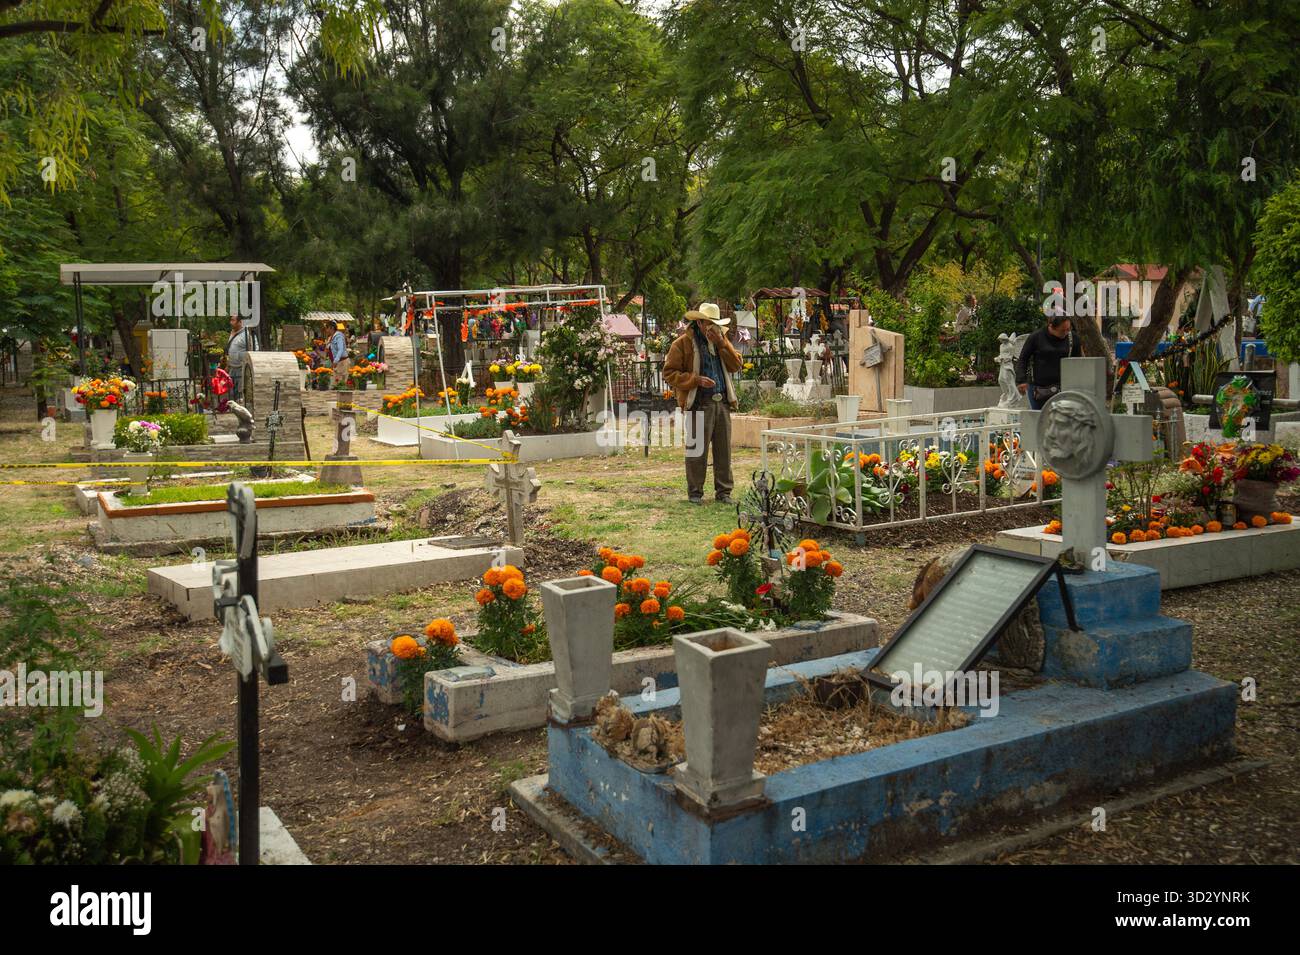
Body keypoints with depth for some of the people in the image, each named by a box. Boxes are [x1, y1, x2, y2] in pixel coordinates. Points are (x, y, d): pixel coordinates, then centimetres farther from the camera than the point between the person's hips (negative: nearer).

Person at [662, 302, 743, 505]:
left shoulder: (721, 340, 16)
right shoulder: (683, 343, -1)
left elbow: (737, 365, 6)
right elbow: (669, 373, -4)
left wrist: (721, 343, -5)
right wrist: (696, 380, -15)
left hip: (722, 403, 5)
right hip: (699, 404, -5)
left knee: (724, 450, 7)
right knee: (697, 450, -3)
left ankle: (724, 491, 16)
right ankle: (695, 492, 7)